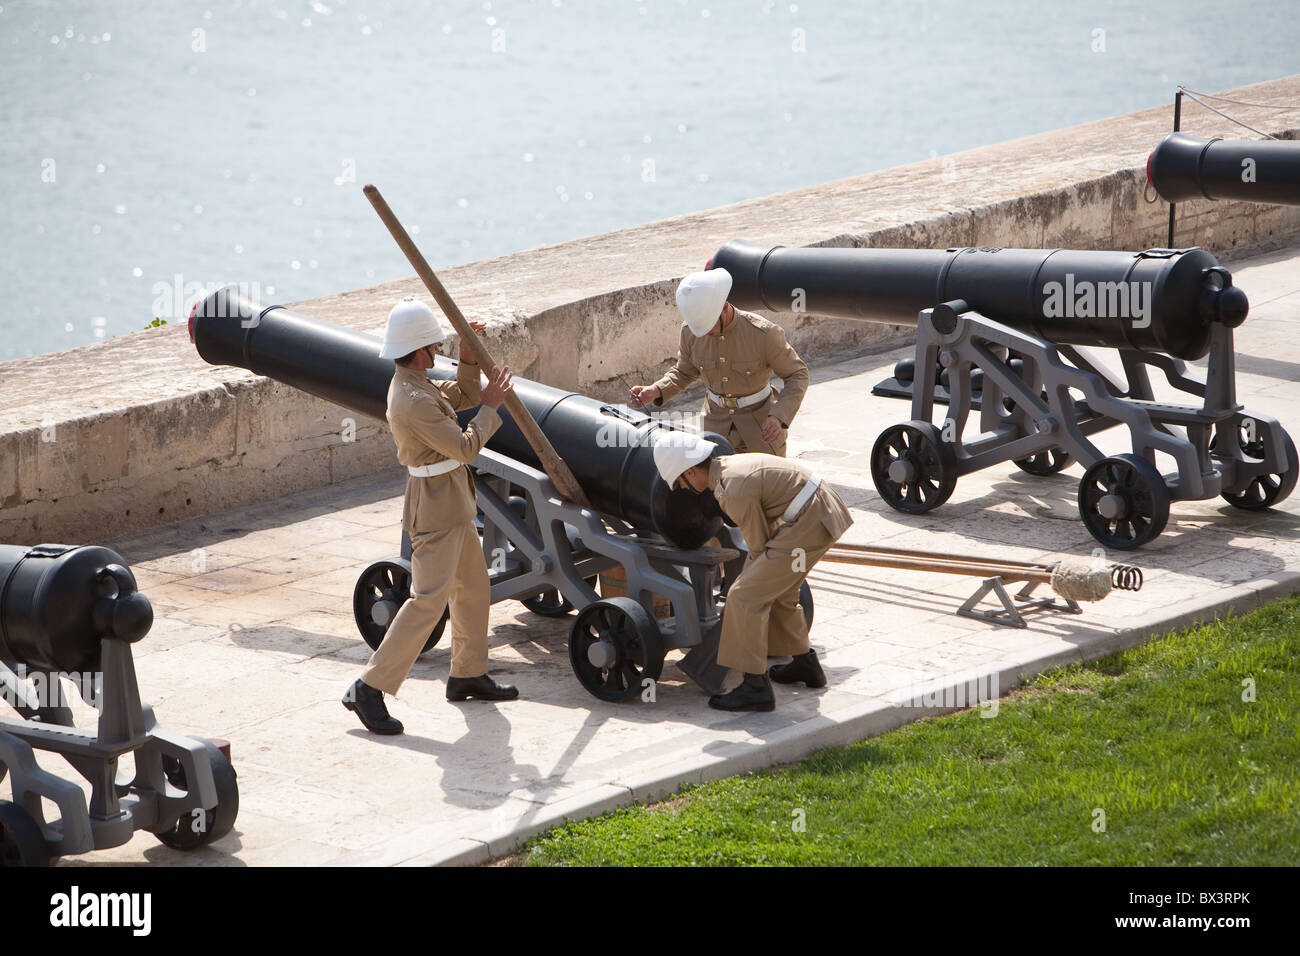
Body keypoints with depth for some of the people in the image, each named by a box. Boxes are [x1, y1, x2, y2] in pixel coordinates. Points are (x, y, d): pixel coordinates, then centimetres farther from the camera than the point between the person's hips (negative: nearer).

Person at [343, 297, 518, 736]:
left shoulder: (414, 385, 6)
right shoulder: (414, 402, -26)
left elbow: (462, 396, 20)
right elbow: (465, 447, -21)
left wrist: (469, 359, 5)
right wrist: (491, 405, -12)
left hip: (453, 502, 11)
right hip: (436, 507, -11)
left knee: (473, 585, 20)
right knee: (428, 600, -12)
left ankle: (469, 674, 33)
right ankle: (369, 689, -12)